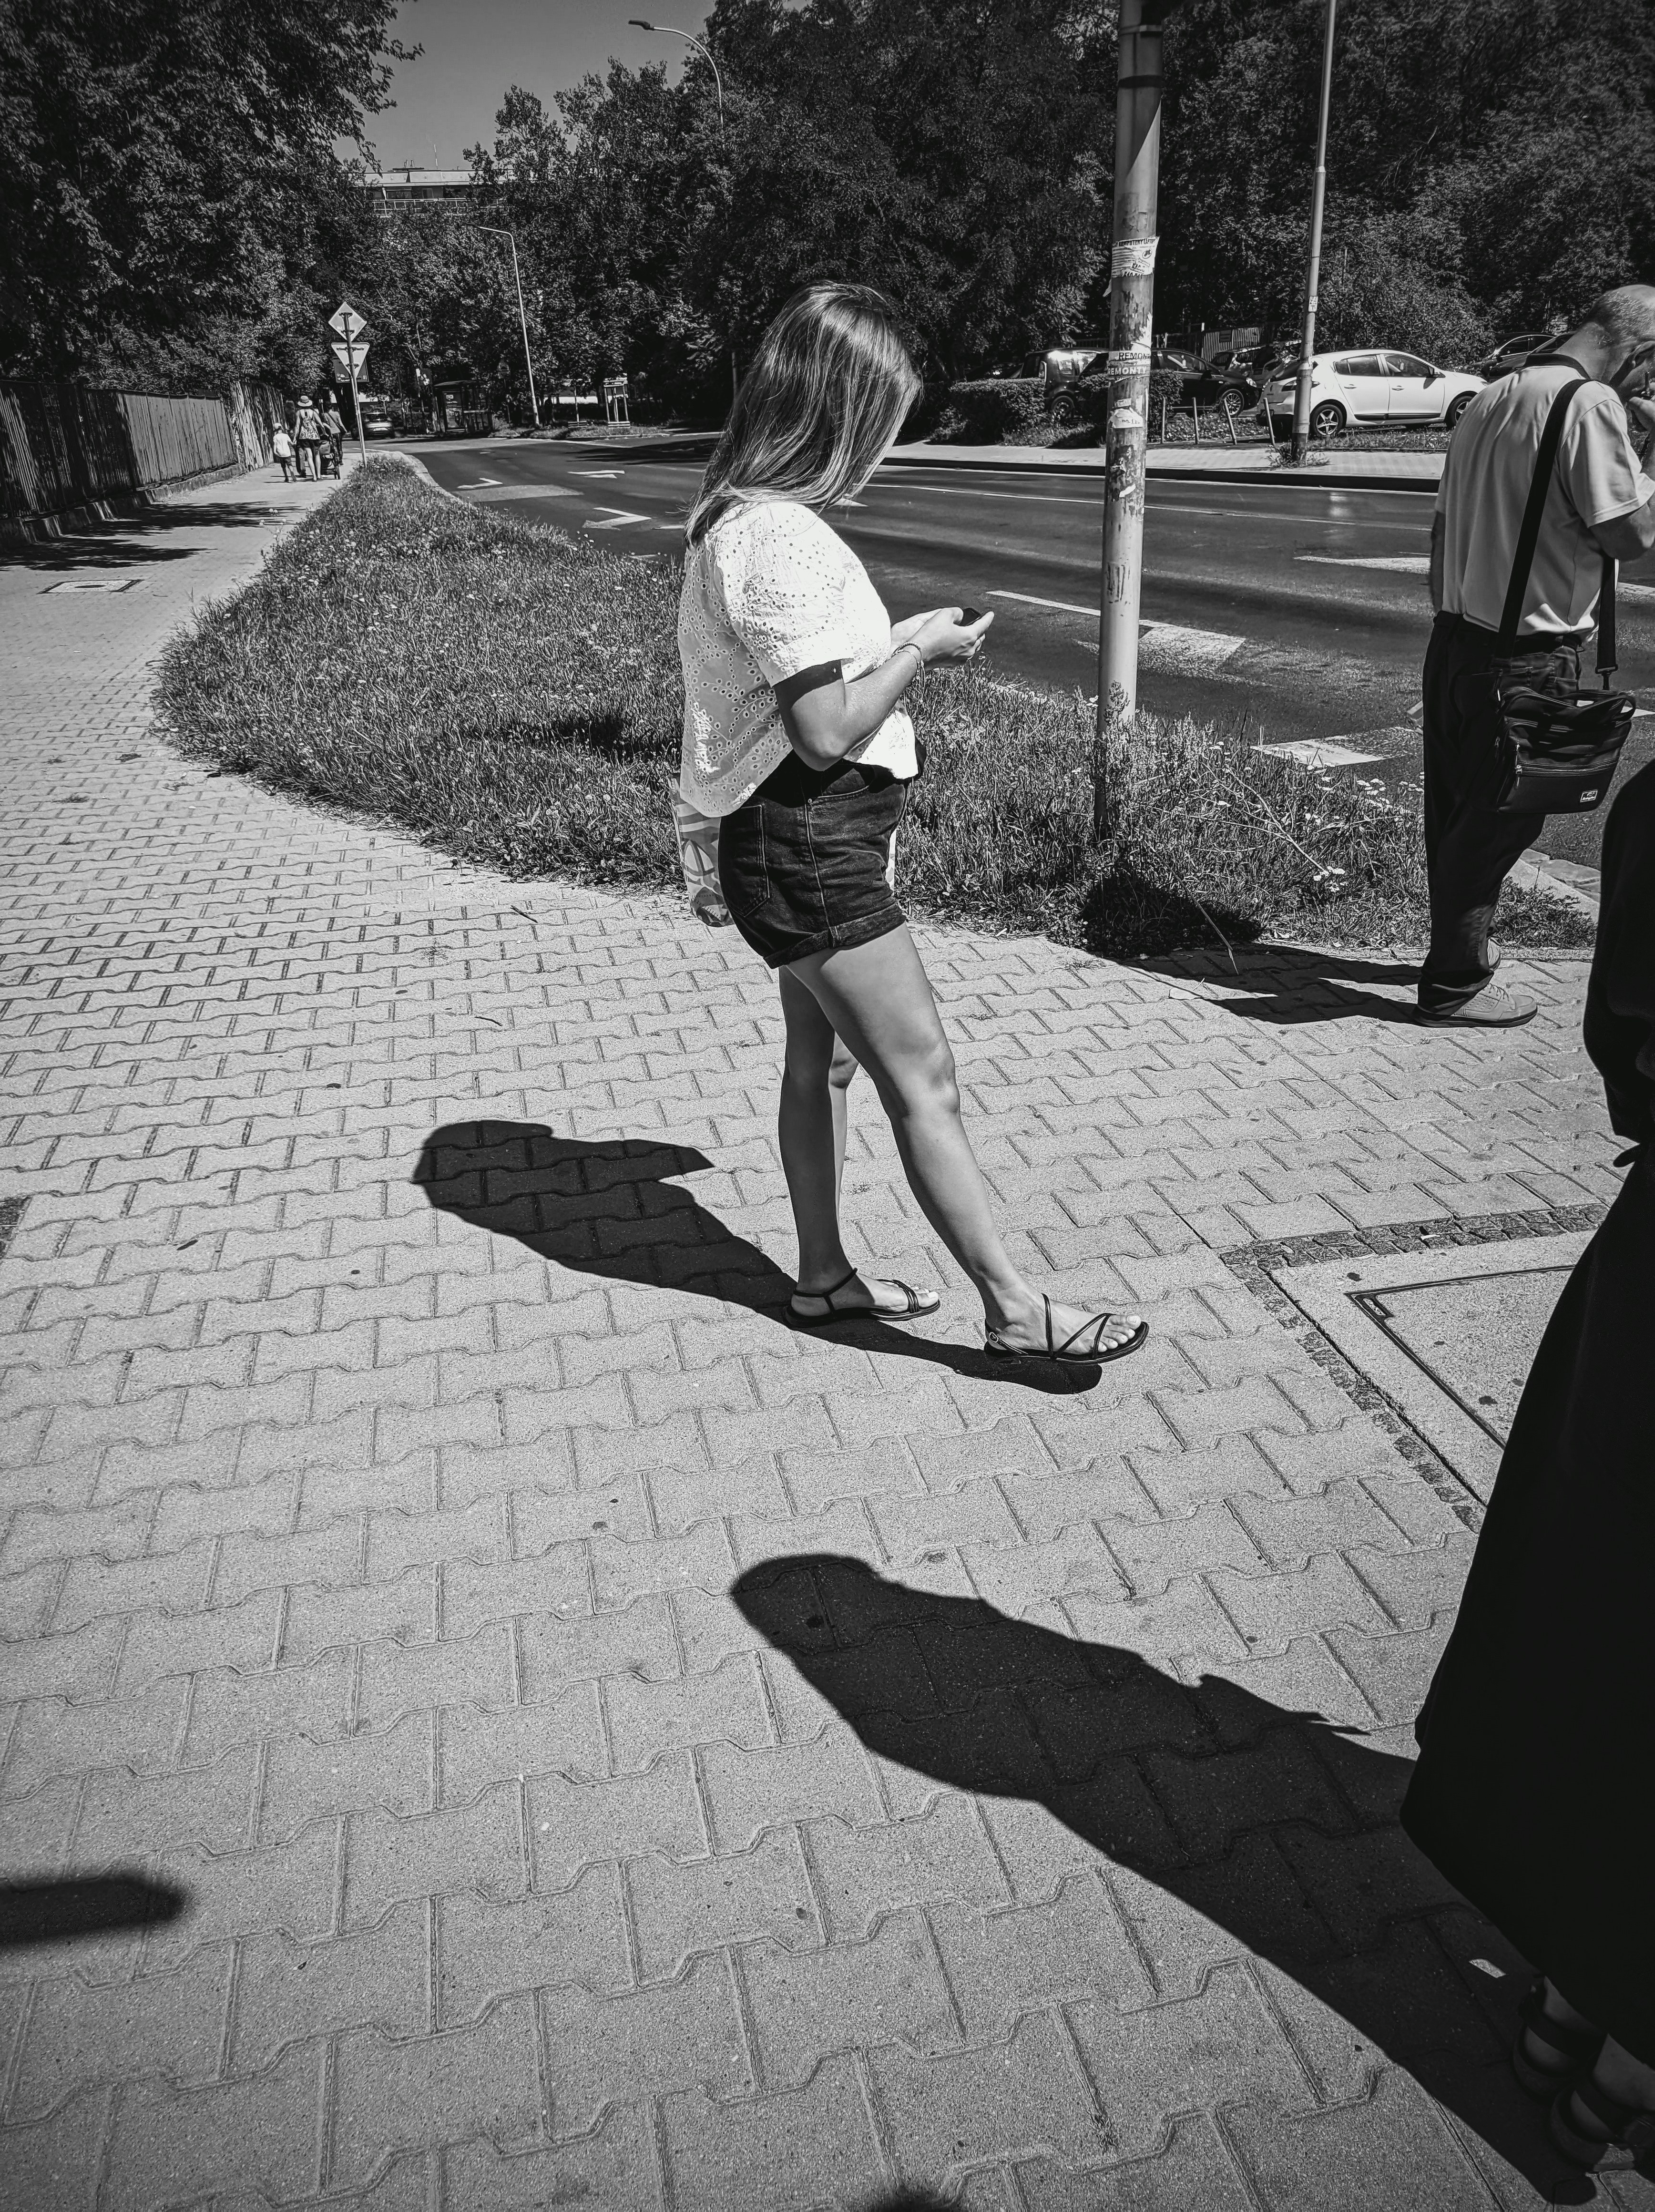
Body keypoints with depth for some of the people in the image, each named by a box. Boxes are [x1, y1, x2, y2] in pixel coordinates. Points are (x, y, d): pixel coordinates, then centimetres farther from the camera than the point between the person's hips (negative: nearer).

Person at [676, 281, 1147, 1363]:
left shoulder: (746, 513, 12)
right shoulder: (782, 538, -21)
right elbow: (826, 733, -23)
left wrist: (902, 640, 10)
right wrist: (923, 648, -10)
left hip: (809, 839, 11)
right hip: (811, 848, -11)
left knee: (823, 1060, 18)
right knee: (925, 1081, -5)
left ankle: (825, 1274, 32)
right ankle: (1018, 1311, 5)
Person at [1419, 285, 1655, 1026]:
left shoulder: (1491, 396, 12)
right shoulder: (1591, 403, -14)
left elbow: (1445, 523, 16)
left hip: (1455, 638, 8)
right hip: (1527, 654, -8)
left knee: (1457, 810, 17)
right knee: (1499, 818, 1)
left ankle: (1458, 945, 32)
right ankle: (1456, 985, 9)